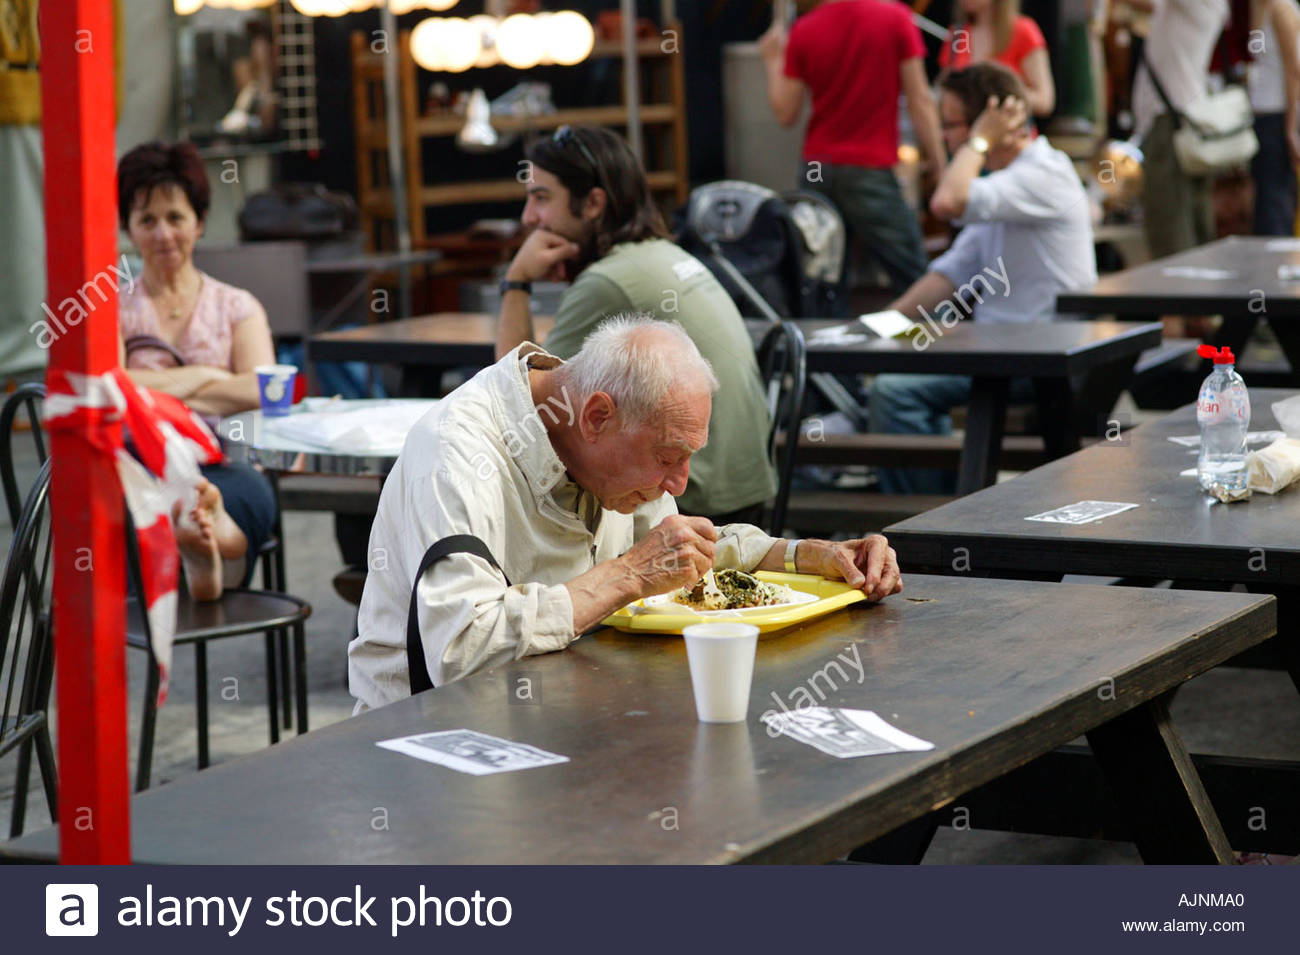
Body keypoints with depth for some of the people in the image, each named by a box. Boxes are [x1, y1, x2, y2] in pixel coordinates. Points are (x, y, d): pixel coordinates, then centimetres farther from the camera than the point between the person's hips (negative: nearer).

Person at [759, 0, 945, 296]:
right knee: (912, 281, -1)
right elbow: (920, 102, -7)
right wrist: (940, 171, -1)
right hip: (871, 170, -4)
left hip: (817, 169, 4)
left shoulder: (803, 30, 1)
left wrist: (773, 61, 20)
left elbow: (786, 114, 5)